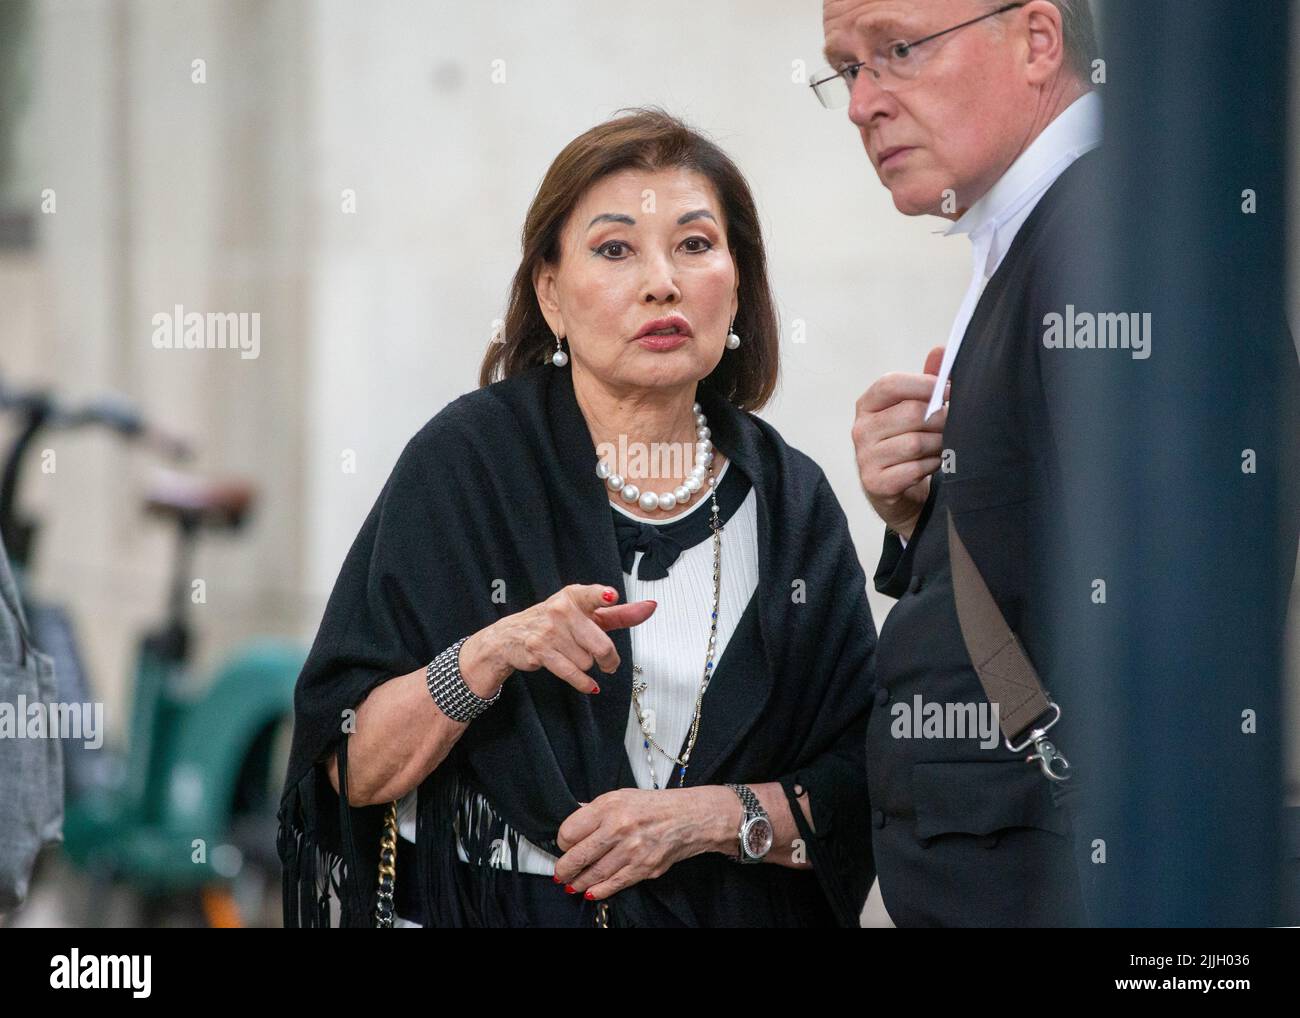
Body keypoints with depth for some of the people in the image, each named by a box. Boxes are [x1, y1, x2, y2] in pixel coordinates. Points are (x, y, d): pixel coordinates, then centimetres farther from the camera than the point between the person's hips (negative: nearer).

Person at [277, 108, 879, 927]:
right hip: (483, 907, -2)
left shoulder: (790, 499, -1)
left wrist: (711, 817, -16)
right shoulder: (469, 460, -9)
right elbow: (352, 770, -12)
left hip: (729, 909, 2)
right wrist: (488, 656, -26)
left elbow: (859, 789, -1)